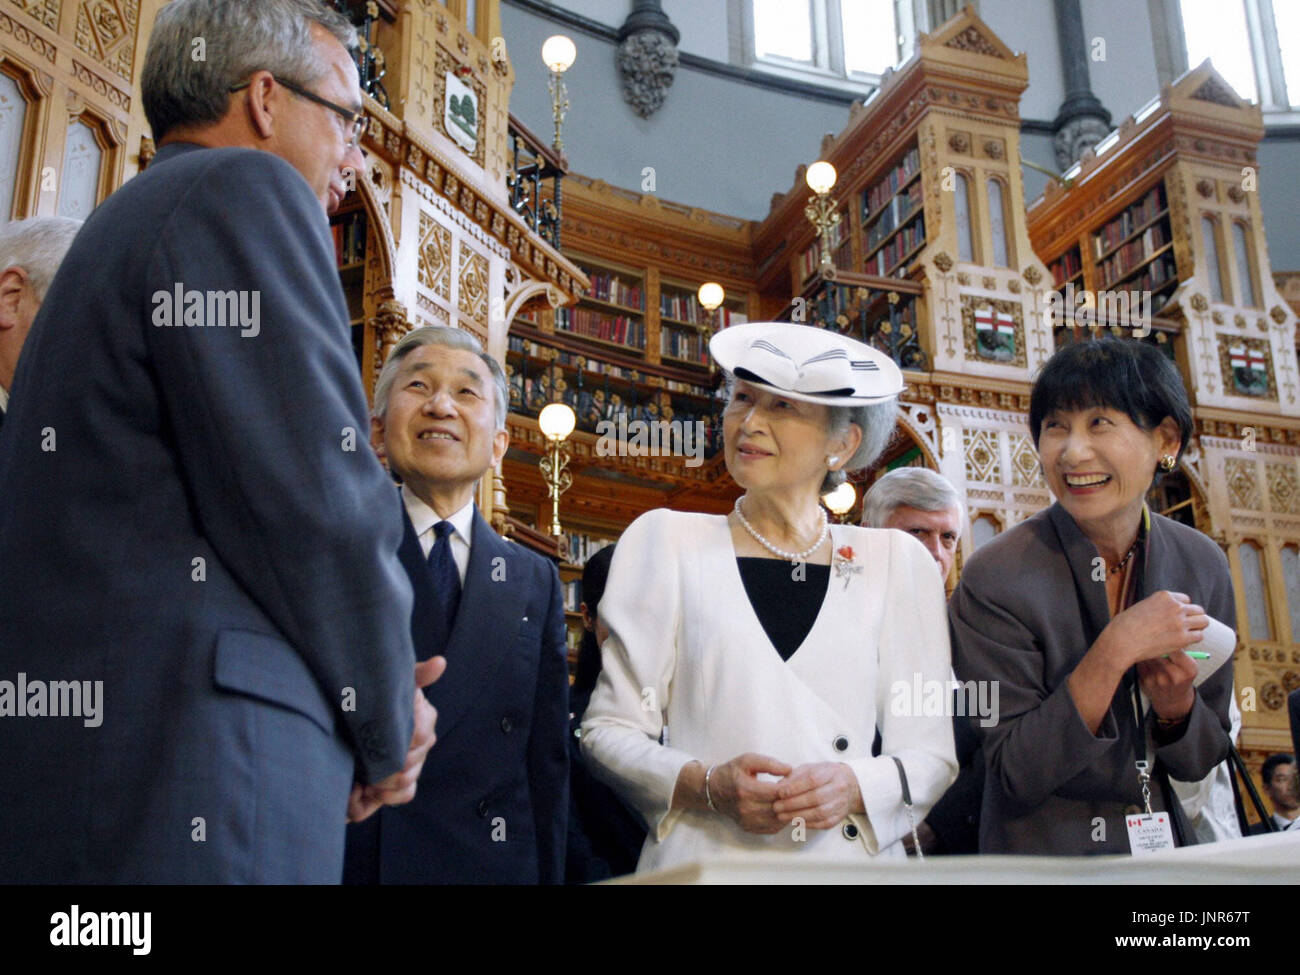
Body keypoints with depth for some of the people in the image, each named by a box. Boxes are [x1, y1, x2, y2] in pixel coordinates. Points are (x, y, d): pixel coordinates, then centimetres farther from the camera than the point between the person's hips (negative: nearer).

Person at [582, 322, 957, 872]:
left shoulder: (896, 563, 4)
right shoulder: (666, 541, 1)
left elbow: (931, 755, 5)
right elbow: (607, 730, 1)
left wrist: (856, 784, -14)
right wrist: (706, 785, -15)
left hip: (852, 862, 1)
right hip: (701, 862, -1)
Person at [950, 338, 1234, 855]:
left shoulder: (1203, 565, -6)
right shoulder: (996, 577, -20)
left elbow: (1199, 764, 1)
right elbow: (1017, 776, -21)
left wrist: (1175, 703, -19)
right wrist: (1114, 650, -28)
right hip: (1040, 854, -4)